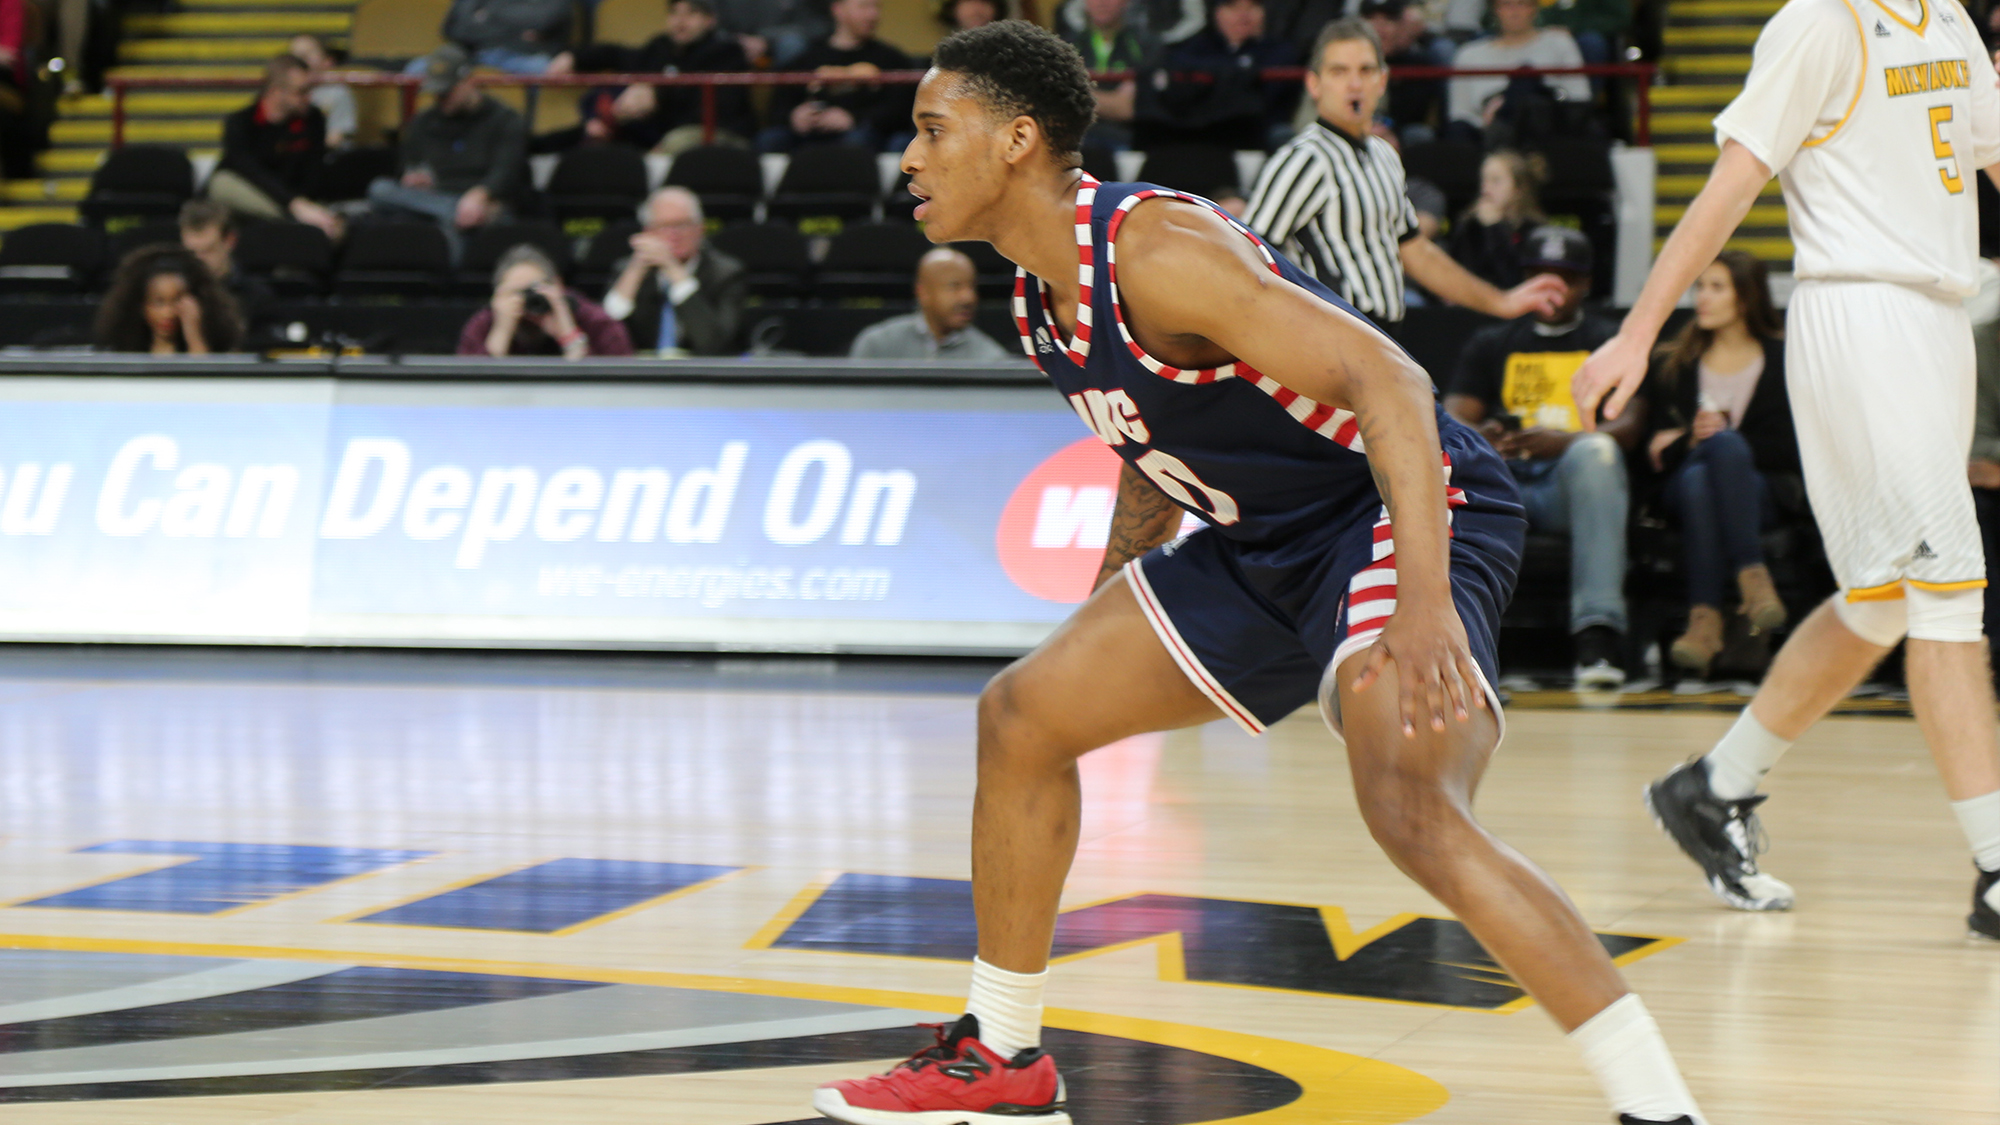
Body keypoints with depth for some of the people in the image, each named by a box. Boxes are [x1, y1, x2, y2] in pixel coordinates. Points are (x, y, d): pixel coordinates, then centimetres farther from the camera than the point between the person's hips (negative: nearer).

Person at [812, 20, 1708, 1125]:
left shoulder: (1153, 248, -24)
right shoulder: (1045, 297, 6)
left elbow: (1385, 381, -31)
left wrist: (1425, 598, -40)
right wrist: (1101, 619, 30)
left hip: (1408, 516, -10)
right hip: (1266, 543, 10)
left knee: (1412, 811, -31)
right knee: (1023, 713, 13)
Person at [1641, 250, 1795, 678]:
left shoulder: (1783, 361, 12)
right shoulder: (1671, 365, 20)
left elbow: (1790, 451, 3)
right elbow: (1657, 451, 13)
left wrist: (1720, 437, -8)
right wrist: (1690, 442, -9)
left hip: (1760, 490, -2)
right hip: (1683, 491, 2)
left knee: (1725, 444, -37)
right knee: (1697, 478, -36)